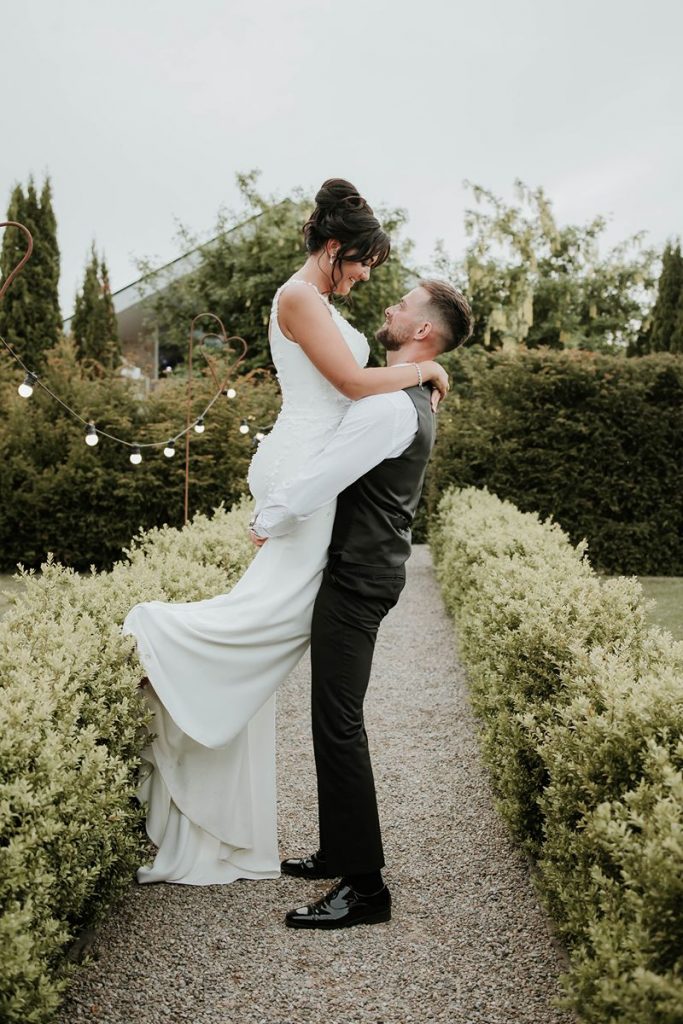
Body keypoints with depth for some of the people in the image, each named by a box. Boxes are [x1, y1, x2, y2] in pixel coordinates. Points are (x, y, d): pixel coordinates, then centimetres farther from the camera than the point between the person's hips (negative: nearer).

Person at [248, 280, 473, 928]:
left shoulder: (389, 407, -19)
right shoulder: (414, 400, 15)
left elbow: (317, 483, -23)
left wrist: (266, 523, -7)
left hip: (357, 578, -10)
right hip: (365, 569, 10)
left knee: (338, 725, -6)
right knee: (335, 720, 17)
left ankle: (364, 887, 3)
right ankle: (339, 853, 29)